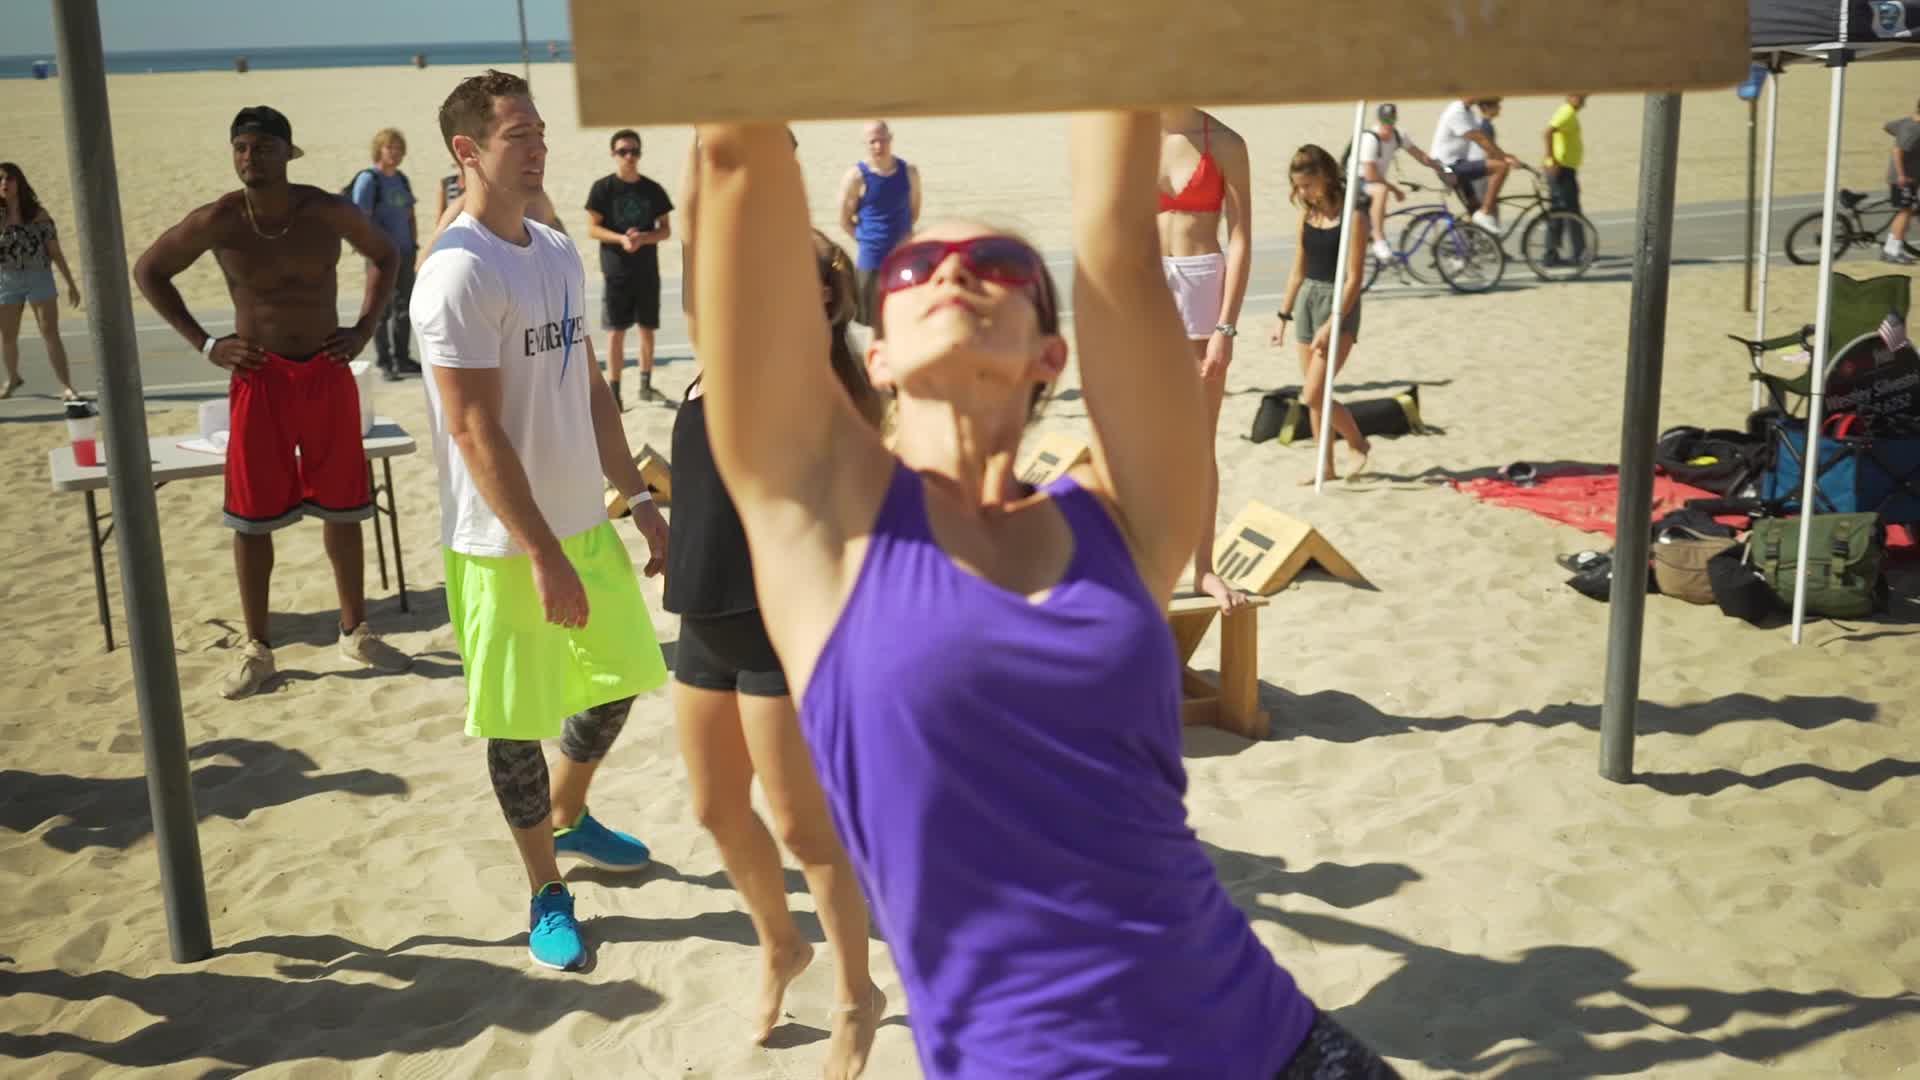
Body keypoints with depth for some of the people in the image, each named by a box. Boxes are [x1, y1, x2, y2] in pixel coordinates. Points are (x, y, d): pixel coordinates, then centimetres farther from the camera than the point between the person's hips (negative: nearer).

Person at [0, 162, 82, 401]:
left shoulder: (38, 213, -2)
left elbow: (55, 251, 1)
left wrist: (71, 284, 0)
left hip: (39, 278, -2)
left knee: (51, 334, -8)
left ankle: (67, 387, -9)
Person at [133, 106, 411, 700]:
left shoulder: (329, 211, -7)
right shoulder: (218, 221, -9)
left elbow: (384, 254, 12)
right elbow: (148, 271, 5)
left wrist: (364, 328, 2)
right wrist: (204, 343, -3)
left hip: (328, 375, 1)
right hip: (259, 379, -1)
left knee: (342, 508, 9)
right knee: (252, 517, 3)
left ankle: (356, 633, 24)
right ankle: (257, 649, 15)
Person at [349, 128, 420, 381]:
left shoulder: (402, 180, 12)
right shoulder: (368, 179, -8)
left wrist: (414, 246, 10)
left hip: (405, 253, 7)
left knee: (404, 308, 11)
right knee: (382, 310, -2)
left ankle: (402, 359, 22)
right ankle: (384, 363, 5)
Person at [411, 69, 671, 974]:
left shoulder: (560, 253, 8)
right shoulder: (459, 274, -18)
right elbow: (474, 431, -21)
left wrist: (638, 499, 12)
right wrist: (541, 555, -21)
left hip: (584, 522, 8)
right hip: (504, 544, -8)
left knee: (618, 678, 20)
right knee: (519, 721, 5)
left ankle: (567, 820, 45)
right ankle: (546, 893, 23)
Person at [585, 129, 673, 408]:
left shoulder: (653, 190, 5)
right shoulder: (603, 188, -2)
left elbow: (666, 229, 7)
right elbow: (592, 228, -3)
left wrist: (643, 238, -13)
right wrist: (620, 239, -20)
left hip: (648, 272, 3)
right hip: (616, 272, -2)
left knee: (646, 329, 10)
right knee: (616, 332, -2)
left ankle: (646, 382, 26)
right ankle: (614, 391, 3)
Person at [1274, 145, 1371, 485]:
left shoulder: (1352, 216, -12)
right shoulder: (1307, 215, 8)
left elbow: (1354, 278, -15)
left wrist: (1330, 325, -19)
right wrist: (1283, 316, 13)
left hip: (1339, 304, -7)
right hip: (1307, 300, 7)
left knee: (1313, 395, -12)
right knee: (1313, 396, 9)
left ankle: (1359, 445, 9)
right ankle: (1325, 464, 19)